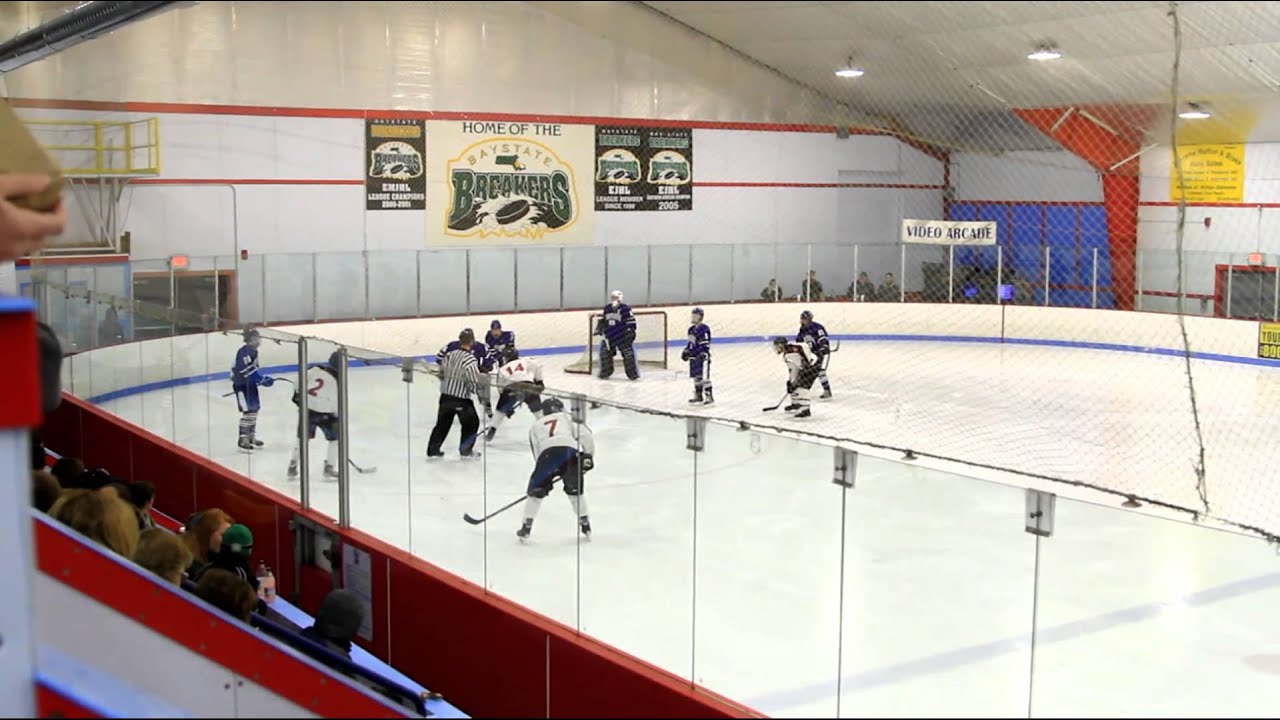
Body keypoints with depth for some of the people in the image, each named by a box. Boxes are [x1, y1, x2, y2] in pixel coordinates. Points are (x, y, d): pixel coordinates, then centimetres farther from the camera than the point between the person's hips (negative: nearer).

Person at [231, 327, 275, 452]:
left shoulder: (253, 350, 10)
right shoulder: (245, 351, -22)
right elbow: (247, 370, -29)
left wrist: (262, 378, 16)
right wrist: (262, 379, -28)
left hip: (250, 384, 10)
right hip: (241, 384, -10)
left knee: (254, 409, 16)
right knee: (247, 411, -11)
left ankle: (251, 437, 28)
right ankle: (243, 440, -6)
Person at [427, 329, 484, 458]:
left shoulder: (450, 354, 4)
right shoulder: (470, 359, -17)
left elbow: (442, 372, 14)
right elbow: (474, 381, -19)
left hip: (445, 394, 7)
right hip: (461, 398, -7)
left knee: (443, 423, 17)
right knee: (471, 422, 12)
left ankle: (432, 449, 17)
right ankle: (465, 449, 13)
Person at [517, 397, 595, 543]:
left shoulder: (536, 426, 35)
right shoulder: (567, 417, 30)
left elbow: (537, 454, 30)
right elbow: (585, 434, 12)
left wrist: (546, 478, 36)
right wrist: (588, 455, 19)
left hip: (548, 453, 0)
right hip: (571, 451, 0)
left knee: (536, 490, 18)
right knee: (575, 490, 24)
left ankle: (526, 528, 14)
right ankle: (585, 525, 25)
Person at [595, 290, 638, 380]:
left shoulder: (625, 308, -11)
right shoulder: (606, 309, 7)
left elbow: (631, 320, -12)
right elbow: (602, 320, 18)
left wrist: (630, 331, -17)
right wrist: (598, 329, 12)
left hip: (622, 336, -5)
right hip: (609, 336, 5)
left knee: (628, 354, -6)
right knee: (605, 352, 5)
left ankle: (633, 374, 1)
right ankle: (605, 373, 19)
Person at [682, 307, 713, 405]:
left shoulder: (704, 329, -14)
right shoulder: (691, 329, 15)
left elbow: (705, 344, -20)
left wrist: (703, 354, -28)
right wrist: (686, 351, 20)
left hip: (702, 357, -9)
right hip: (694, 357, 9)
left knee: (704, 377, -10)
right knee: (696, 377, 15)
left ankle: (709, 396, -7)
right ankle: (698, 396, 25)